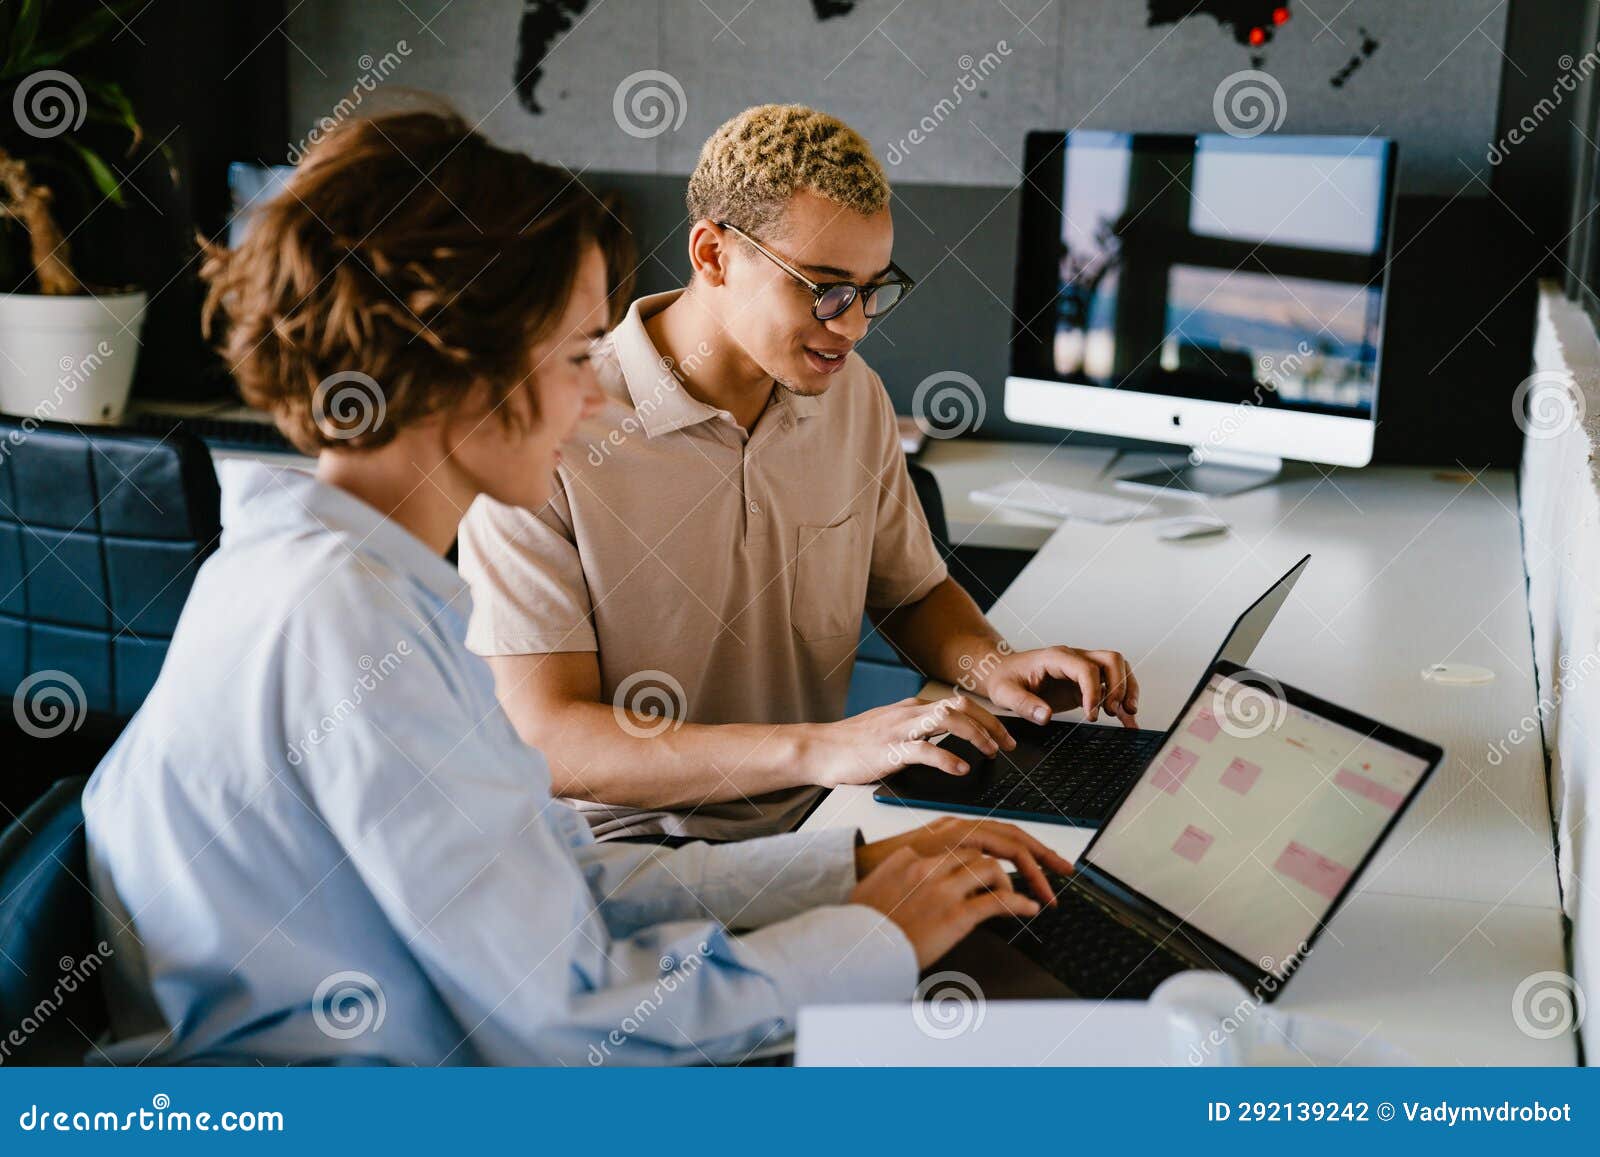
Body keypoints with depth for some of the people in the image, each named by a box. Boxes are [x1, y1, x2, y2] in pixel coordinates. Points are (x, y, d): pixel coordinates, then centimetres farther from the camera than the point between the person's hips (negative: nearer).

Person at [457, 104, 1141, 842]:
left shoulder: (853, 395, 6)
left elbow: (912, 591, 20)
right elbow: (548, 740, -20)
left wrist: (989, 664, -3)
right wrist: (813, 749, -29)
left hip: (817, 819, 5)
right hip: (633, 843, -5)